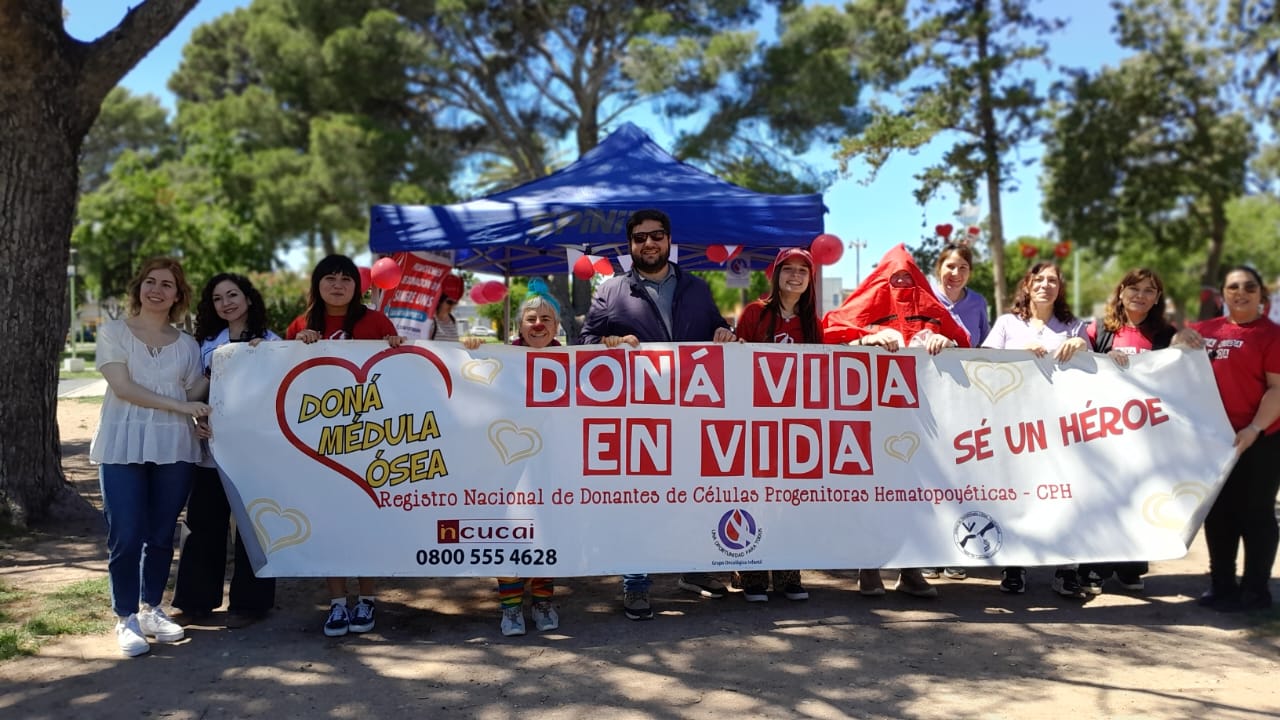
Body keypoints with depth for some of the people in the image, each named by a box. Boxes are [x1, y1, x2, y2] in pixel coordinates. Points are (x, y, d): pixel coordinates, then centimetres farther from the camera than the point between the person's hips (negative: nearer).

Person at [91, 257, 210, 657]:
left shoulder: (187, 345, 12)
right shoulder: (114, 332, 3)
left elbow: (194, 393, 10)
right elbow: (123, 387, -9)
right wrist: (180, 406, -14)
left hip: (173, 448, 3)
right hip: (123, 447, -3)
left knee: (162, 535, 8)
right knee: (126, 536, -5)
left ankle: (152, 609, 22)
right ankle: (126, 618, 7)